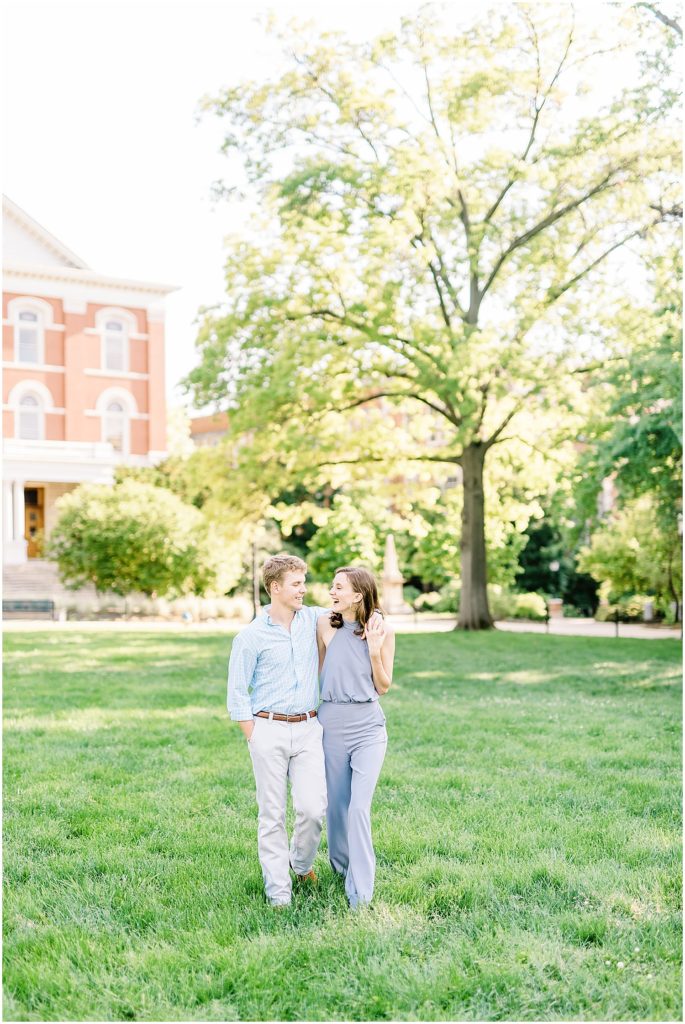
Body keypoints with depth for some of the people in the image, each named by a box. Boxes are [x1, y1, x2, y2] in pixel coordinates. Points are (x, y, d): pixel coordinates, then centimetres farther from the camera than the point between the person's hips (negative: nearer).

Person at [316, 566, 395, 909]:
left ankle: (360, 894, -4)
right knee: (336, 802, 12)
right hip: (331, 723, 2)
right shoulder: (325, 626, -1)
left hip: (368, 726, -2)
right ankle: (341, 864, 39)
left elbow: (383, 687, 0)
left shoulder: (382, 629, -4)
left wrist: (374, 650, -13)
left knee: (359, 807, -11)